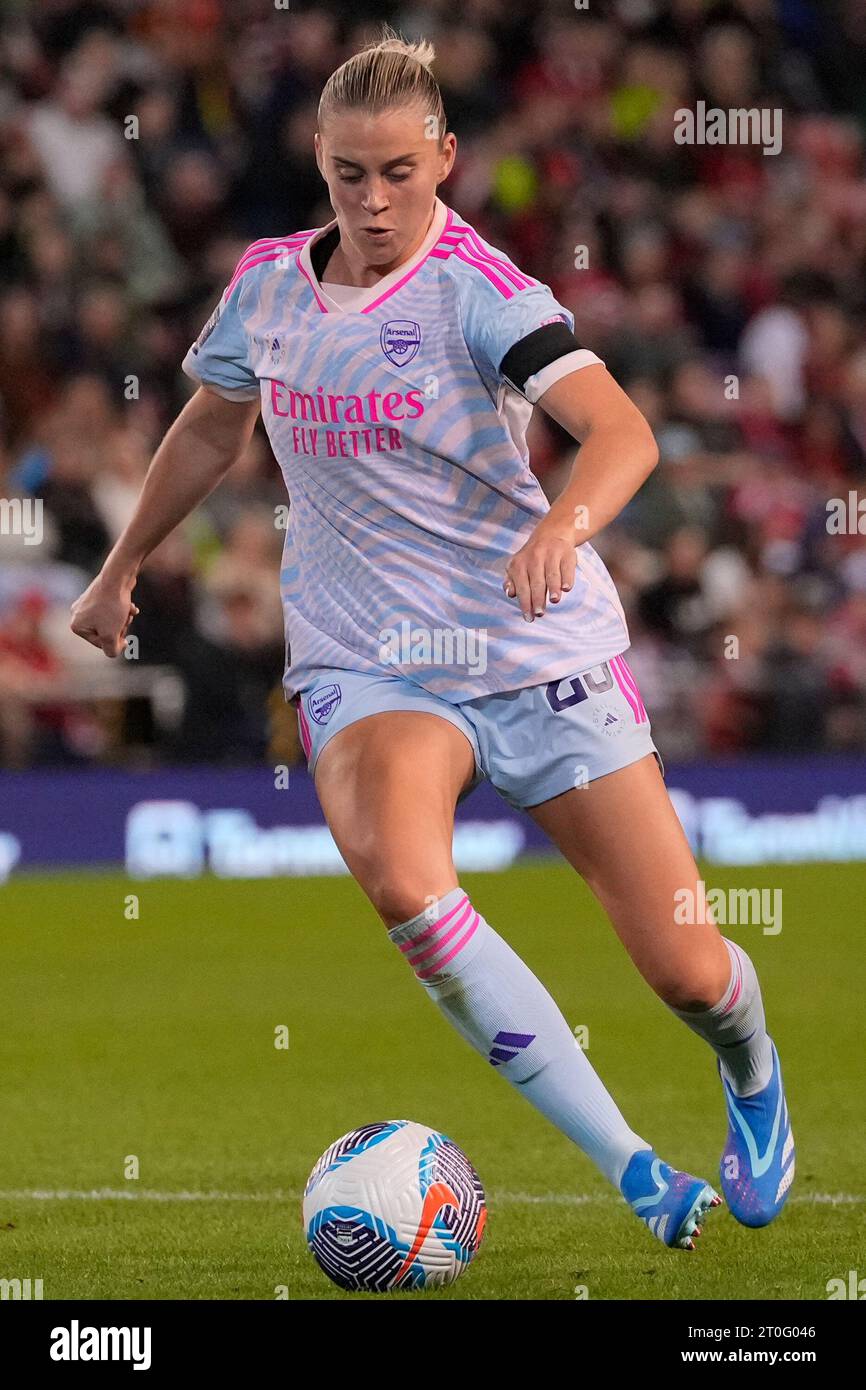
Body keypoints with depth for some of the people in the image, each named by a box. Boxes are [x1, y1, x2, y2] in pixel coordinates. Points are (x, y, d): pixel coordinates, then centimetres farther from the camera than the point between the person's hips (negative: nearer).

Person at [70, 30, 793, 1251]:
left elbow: (622, 430, -30)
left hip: (539, 649, -2)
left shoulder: (478, 290, -15)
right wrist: (122, 570, 29)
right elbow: (211, 427, 22)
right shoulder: (266, 287, 1)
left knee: (684, 968, -2)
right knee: (403, 885, -32)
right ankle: (632, 1171, -25)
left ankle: (753, 1077, 39)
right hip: (364, 667, 3)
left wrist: (565, 524, -49)